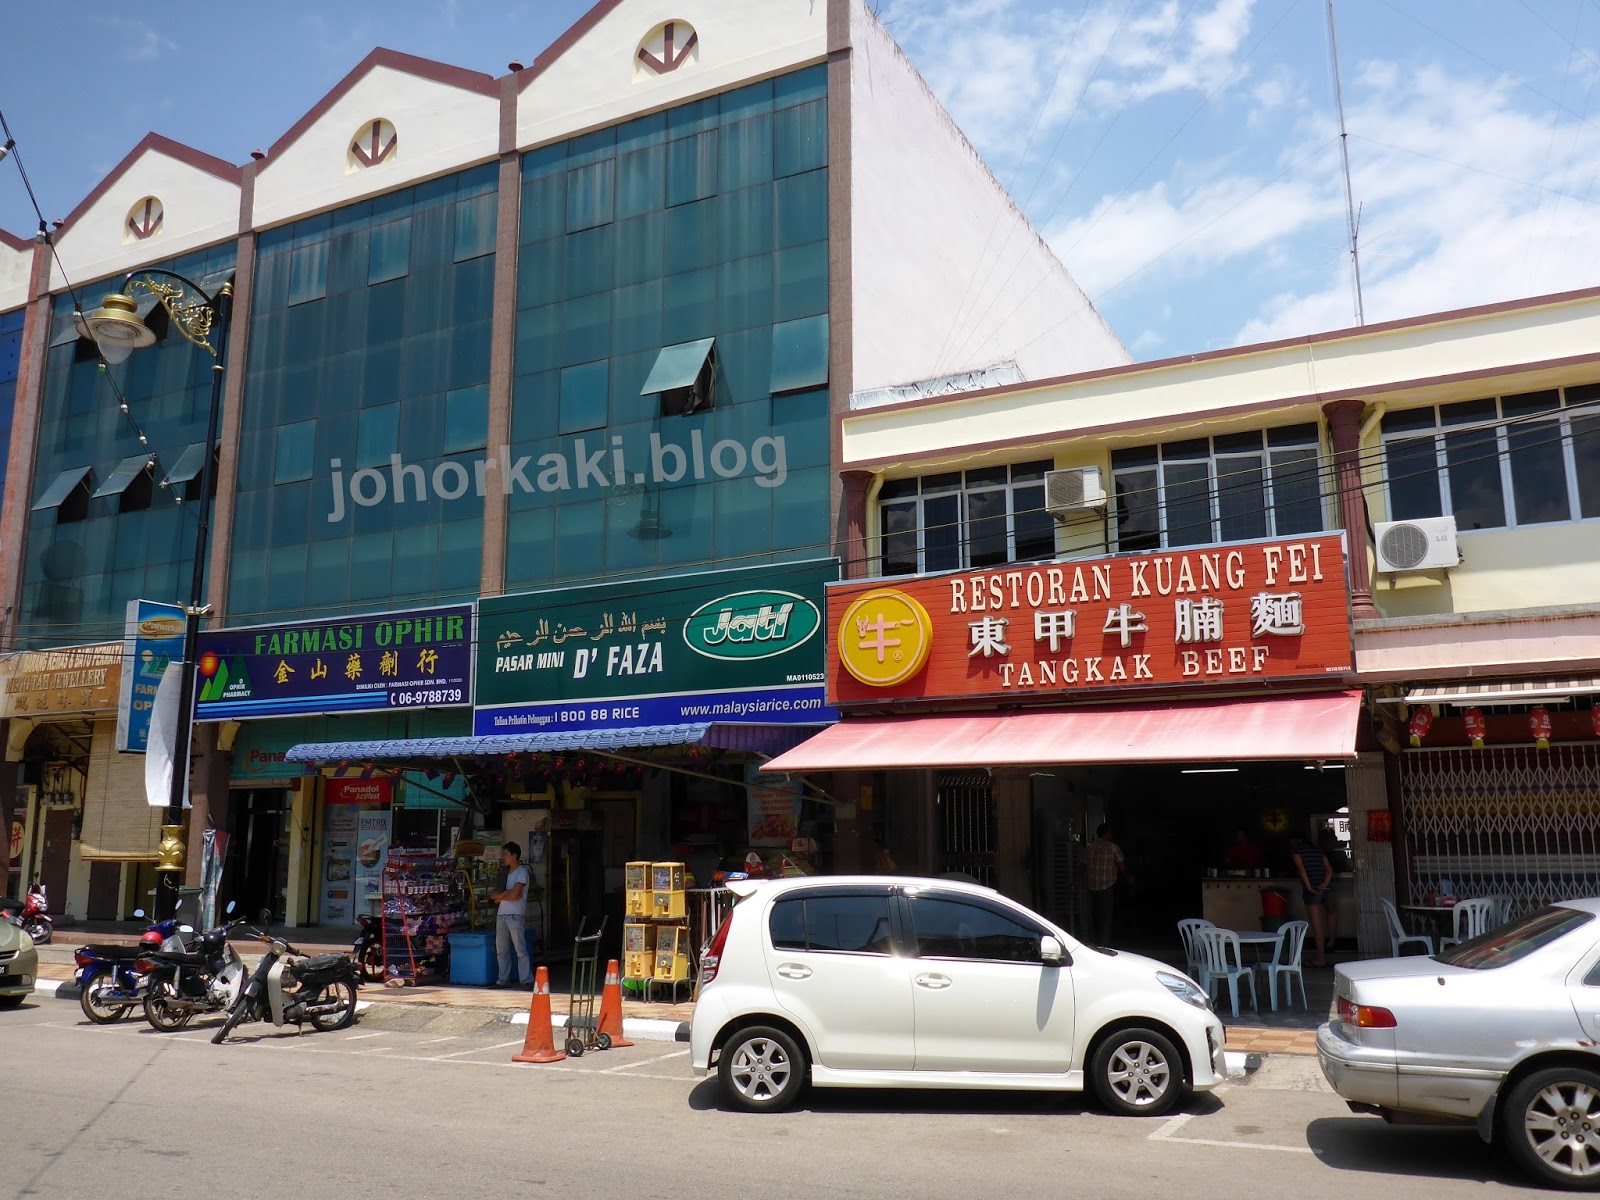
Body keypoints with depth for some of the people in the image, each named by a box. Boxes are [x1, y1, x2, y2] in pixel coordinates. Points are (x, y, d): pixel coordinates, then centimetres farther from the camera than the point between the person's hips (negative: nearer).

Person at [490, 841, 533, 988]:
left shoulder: (521, 872, -6)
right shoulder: (506, 872, 17)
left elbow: (514, 894, -16)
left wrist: (499, 896, -3)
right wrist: (505, 895, -10)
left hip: (515, 915, -8)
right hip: (502, 914, 8)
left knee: (520, 949, -7)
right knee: (501, 949, 9)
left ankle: (527, 980, -5)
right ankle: (503, 979, 16)